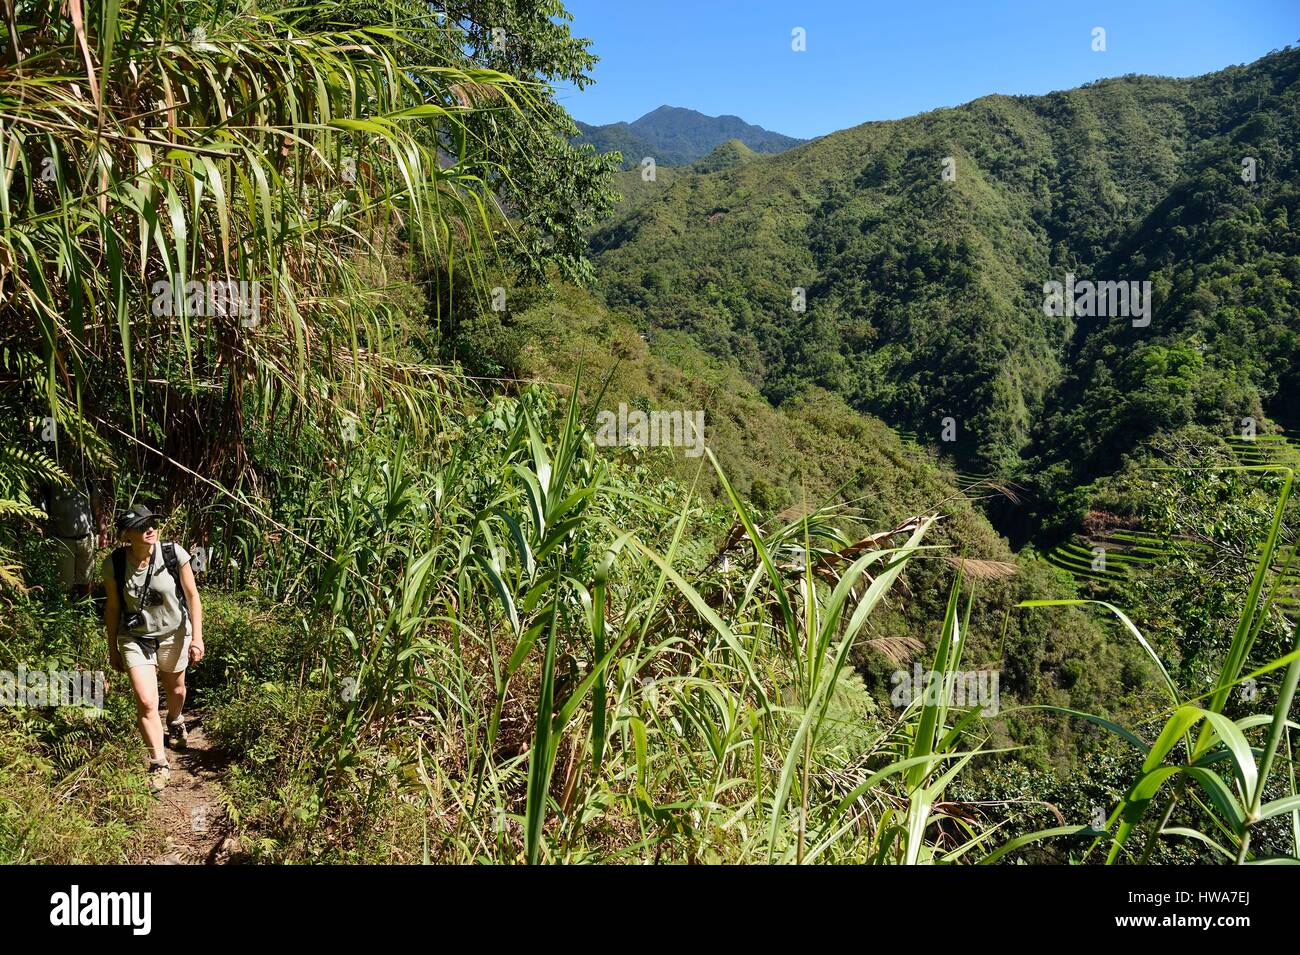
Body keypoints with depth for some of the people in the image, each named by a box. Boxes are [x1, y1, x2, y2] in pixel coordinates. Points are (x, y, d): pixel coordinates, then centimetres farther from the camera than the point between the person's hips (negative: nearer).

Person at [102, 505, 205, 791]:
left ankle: (175, 722, 58)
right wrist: (113, 649, 4)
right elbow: (113, 607, -4)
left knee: (175, 689, 23)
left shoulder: (174, 553, -21)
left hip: (174, 634, 1)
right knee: (146, 702, -10)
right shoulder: (114, 564, -18)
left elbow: (192, 595, -10)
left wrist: (197, 637, -12)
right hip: (135, 638, -1)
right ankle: (159, 764, 6)